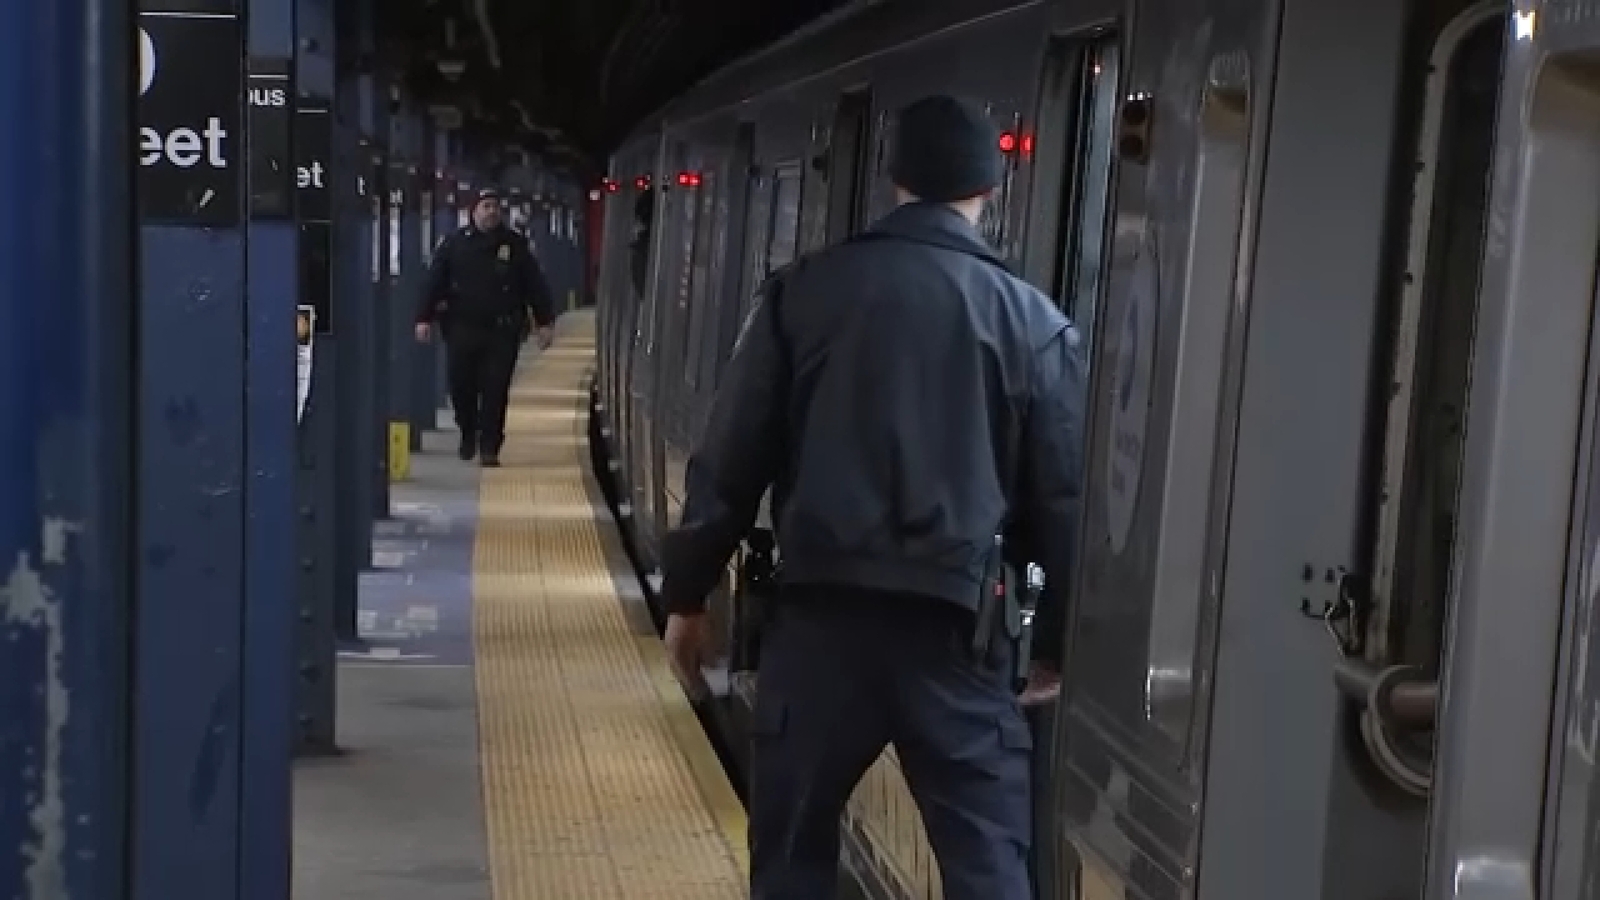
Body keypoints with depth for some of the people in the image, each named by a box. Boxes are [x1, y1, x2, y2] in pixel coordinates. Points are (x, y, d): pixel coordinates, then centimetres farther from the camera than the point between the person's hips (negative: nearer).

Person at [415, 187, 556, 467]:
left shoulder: (515, 245, 7)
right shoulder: (454, 243, 7)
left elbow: (535, 285, 8)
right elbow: (434, 282, 5)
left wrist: (544, 321, 3)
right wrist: (424, 318, -2)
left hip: (502, 331, 0)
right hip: (462, 328, 1)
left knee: (496, 391, -3)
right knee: (461, 386, 2)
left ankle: (489, 447, 4)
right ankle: (468, 434, 26)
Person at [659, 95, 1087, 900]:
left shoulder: (804, 290, 3)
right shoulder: (1032, 319, 3)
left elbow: (729, 460, 3)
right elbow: (1063, 497, 3)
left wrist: (687, 593, 12)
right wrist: (1057, 641, 13)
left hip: (818, 613, 1)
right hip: (954, 625, 0)